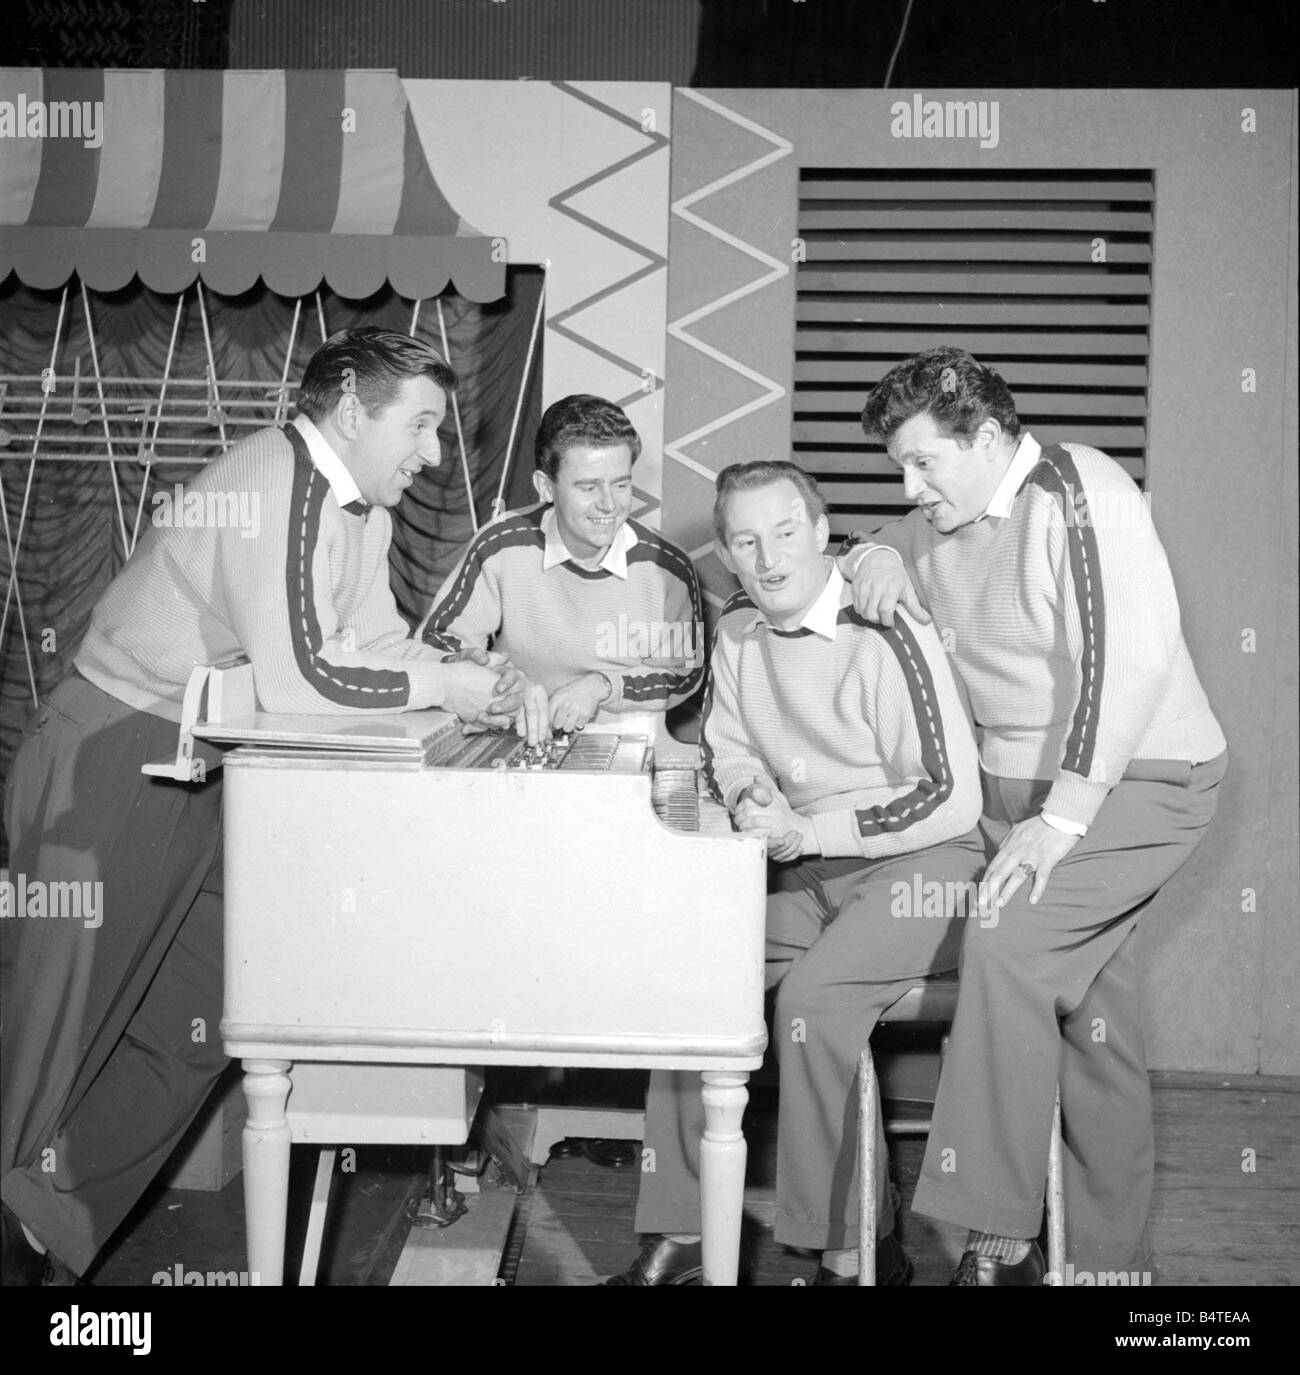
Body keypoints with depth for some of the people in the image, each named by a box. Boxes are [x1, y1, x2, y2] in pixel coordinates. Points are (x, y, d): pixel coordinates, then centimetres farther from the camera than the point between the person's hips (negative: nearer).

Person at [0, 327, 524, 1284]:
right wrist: (443, 687, -19)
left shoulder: (360, 506, 7)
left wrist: (477, 679, -10)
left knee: (190, 1032, 14)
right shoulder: (276, 482, -24)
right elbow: (298, 679, -30)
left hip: (196, 779, 10)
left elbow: (375, 640, 6)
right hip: (106, 765, -10)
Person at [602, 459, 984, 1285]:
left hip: (921, 863, -7)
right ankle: (682, 1229, 1)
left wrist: (810, 831, -21)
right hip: (810, 870, 7)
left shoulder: (886, 639, -18)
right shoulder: (738, 634, 6)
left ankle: (857, 1249, -11)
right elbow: (726, 751, 19)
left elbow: (954, 798, -20)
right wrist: (750, 794, -6)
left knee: (811, 998, -28)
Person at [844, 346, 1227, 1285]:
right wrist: (878, 559, -2)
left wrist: (1061, 818, -28)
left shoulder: (1079, 493, -16)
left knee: (1007, 938, -25)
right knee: (1087, 1012, 10)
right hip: (1019, 789, 8)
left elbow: (1133, 657, -26)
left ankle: (1000, 1240, -18)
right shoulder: (945, 522, 7)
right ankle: (1113, 1255, 23)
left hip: (1139, 782, -7)